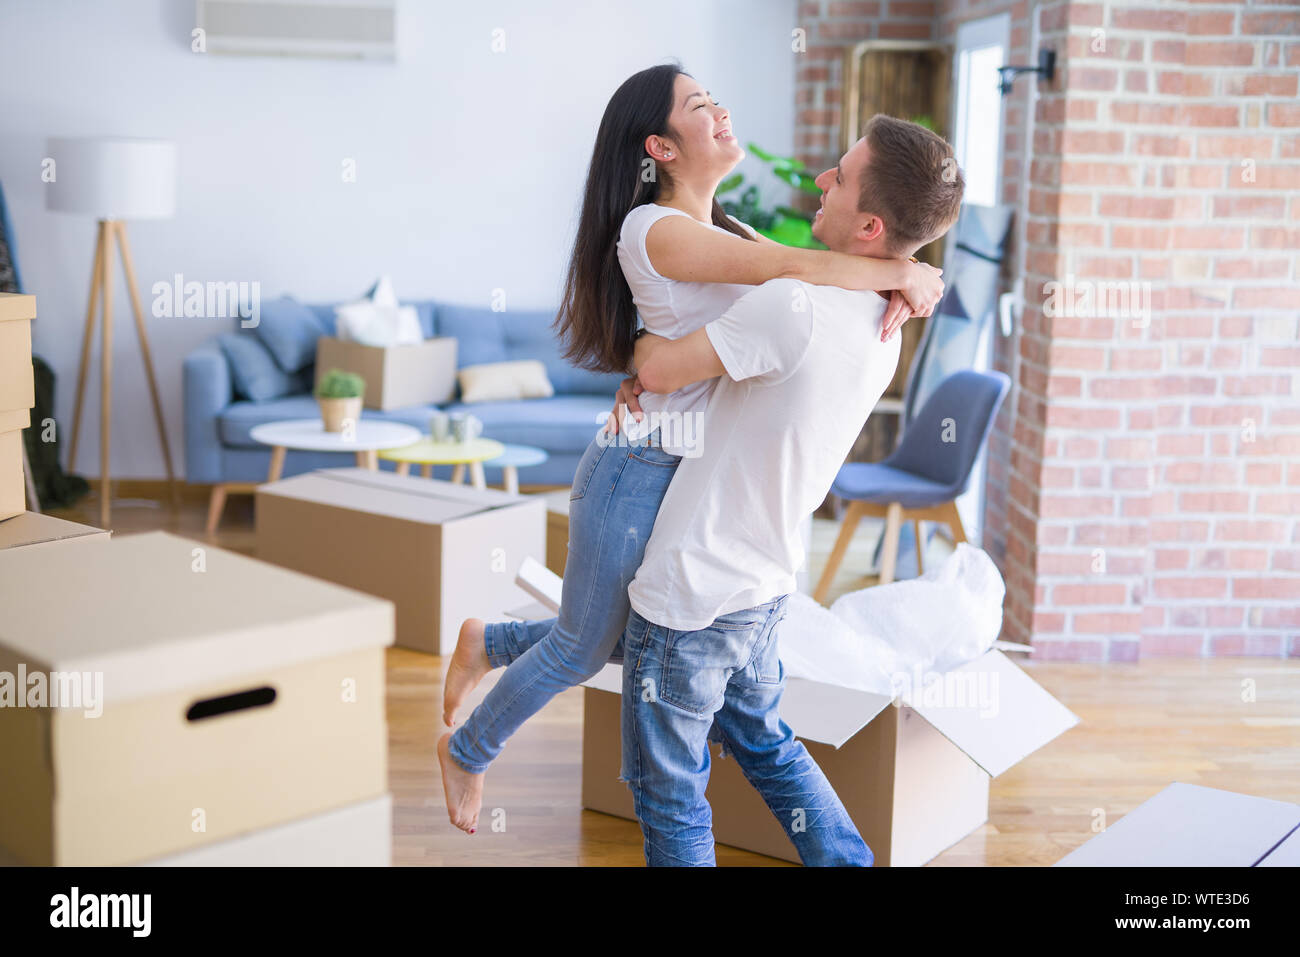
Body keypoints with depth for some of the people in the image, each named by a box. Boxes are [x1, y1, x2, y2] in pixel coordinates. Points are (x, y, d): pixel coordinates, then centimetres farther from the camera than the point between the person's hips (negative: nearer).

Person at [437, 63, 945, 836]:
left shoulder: (725, 231, 12)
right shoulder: (653, 230, -18)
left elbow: (813, 287, 9)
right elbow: (793, 268, -29)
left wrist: (898, 291, -11)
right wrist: (903, 272, -17)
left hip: (694, 480, 9)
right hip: (640, 473, -8)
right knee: (581, 653, 11)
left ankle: (488, 645, 41)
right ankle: (467, 750, 37)